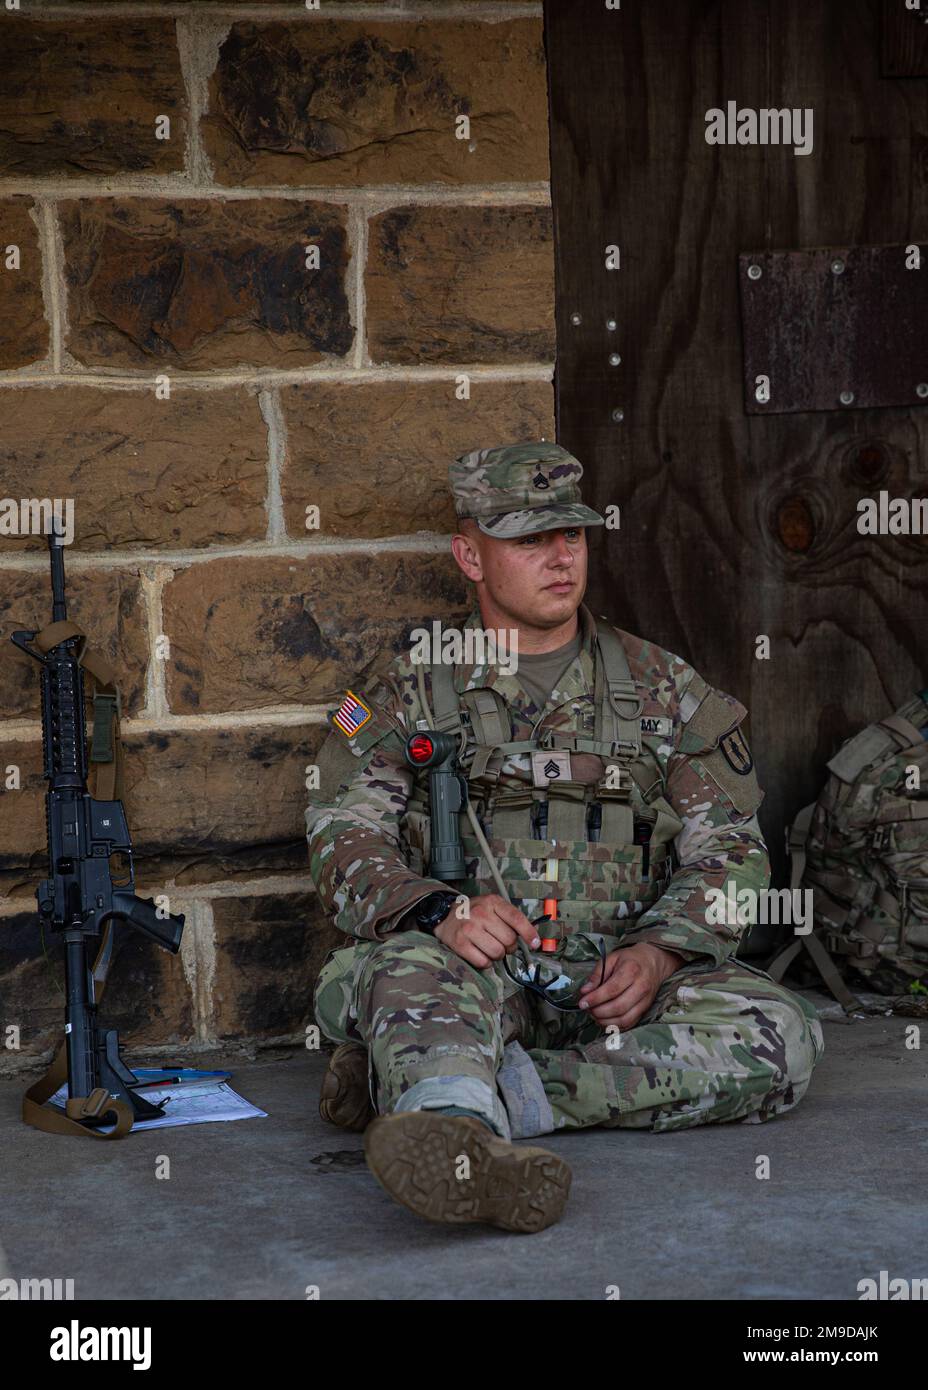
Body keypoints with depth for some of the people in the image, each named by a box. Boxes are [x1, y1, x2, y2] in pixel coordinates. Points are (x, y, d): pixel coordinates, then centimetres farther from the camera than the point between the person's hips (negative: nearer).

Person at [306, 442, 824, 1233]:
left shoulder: (665, 690, 16)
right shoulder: (409, 699, 12)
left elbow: (729, 848, 11)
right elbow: (344, 840, 1)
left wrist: (659, 951, -10)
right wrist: (439, 910, -22)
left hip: (623, 986, 2)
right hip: (476, 971, -1)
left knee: (781, 1035, -28)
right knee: (418, 963, -37)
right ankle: (464, 1137, -69)